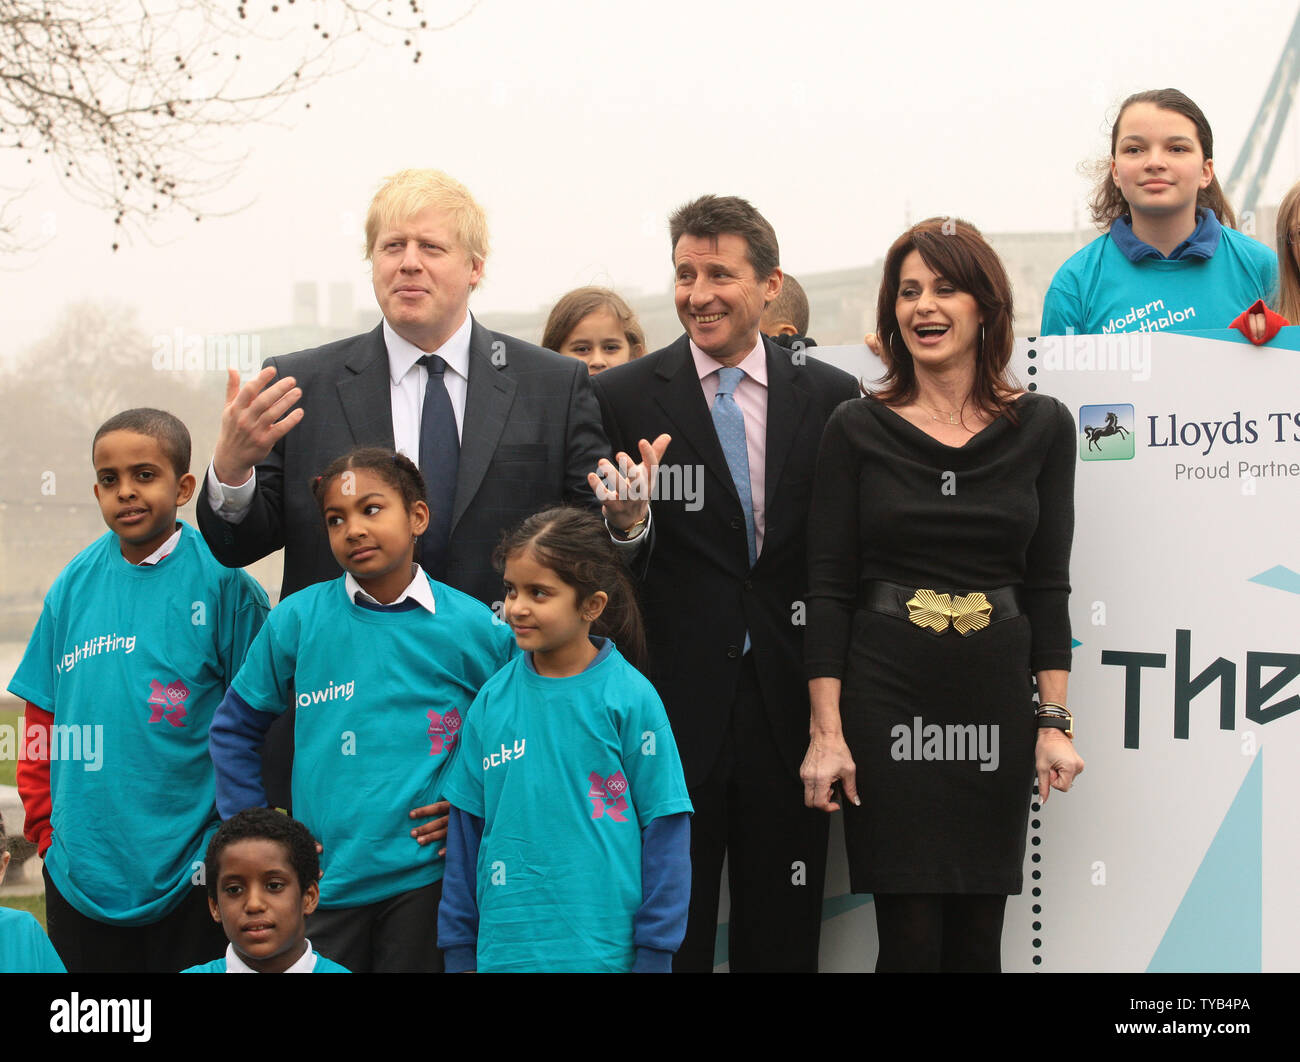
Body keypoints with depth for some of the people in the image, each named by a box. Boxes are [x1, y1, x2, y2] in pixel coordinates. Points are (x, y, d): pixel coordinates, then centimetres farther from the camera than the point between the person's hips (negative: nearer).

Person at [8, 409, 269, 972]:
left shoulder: (220, 581, -6)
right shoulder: (74, 586, 6)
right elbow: (44, 720, 12)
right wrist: (45, 826, 8)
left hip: (189, 876, -3)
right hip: (80, 872, 4)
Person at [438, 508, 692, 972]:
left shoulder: (630, 698, -6)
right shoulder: (492, 699, 3)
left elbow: (664, 829, -3)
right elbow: (467, 827, 10)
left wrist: (654, 954, -4)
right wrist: (460, 949, 12)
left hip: (607, 950, -3)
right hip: (503, 947, 3)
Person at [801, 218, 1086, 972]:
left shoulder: (1043, 427, 4)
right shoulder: (857, 428, 1)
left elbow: (1049, 584, 6)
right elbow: (829, 589, -1)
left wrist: (1053, 721, -1)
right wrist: (827, 732, -7)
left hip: (997, 702, 2)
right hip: (887, 699, -2)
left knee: (978, 938, 7)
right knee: (911, 938, -2)